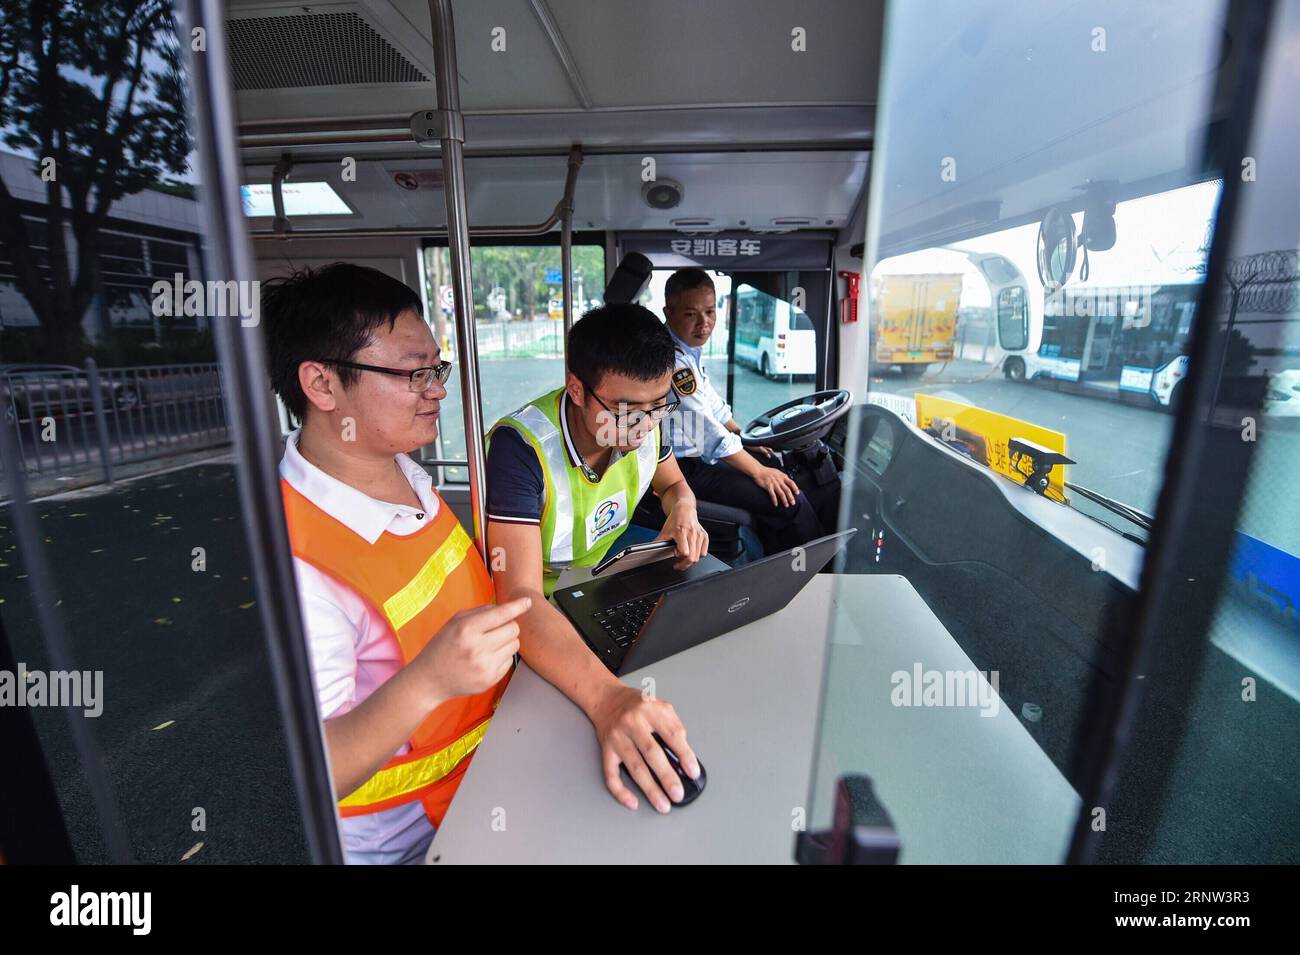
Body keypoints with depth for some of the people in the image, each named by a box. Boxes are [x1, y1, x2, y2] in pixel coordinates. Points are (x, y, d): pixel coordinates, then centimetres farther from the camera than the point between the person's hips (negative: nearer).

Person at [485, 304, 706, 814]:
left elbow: (674, 483, 11)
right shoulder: (521, 446, -31)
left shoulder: (642, 422, -12)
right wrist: (608, 696, -55)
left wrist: (683, 509, -14)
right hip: (530, 617, -5)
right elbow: (520, 597, -40)